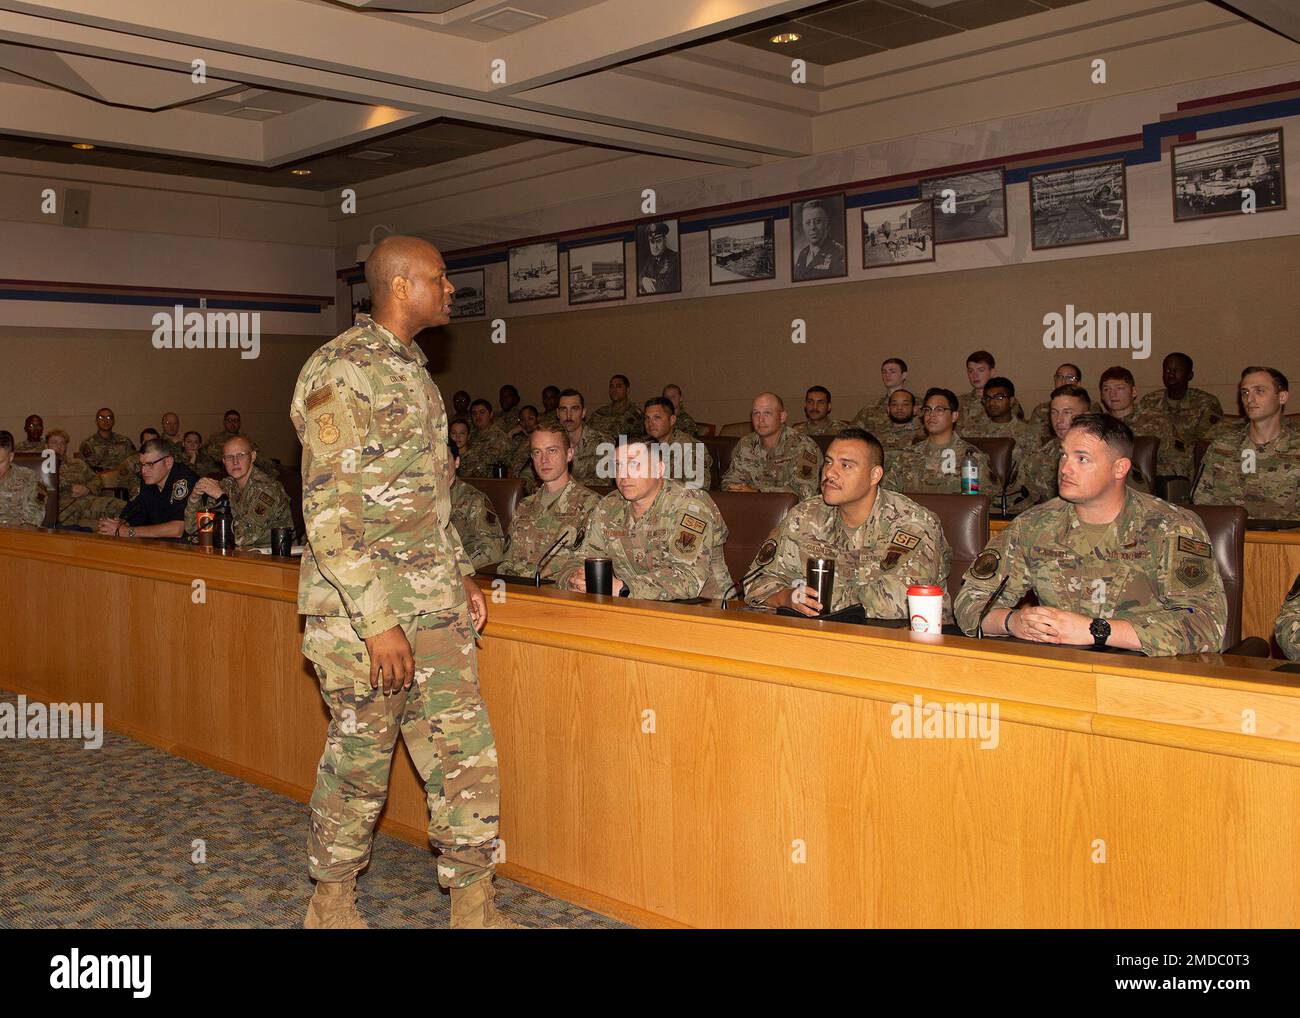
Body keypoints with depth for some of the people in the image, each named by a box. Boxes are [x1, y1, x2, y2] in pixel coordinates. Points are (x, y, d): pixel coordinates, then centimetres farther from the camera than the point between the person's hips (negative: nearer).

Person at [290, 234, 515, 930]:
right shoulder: (340, 370, -13)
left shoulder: (412, 369, 15)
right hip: (361, 611, -8)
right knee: (360, 762, 6)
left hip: (436, 608, 8)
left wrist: (461, 576, 16)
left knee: (466, 754, 8)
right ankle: (333, 904, 27)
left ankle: (474, 907, 20)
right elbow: (328, 510, -19)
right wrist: (378, 620, -21)